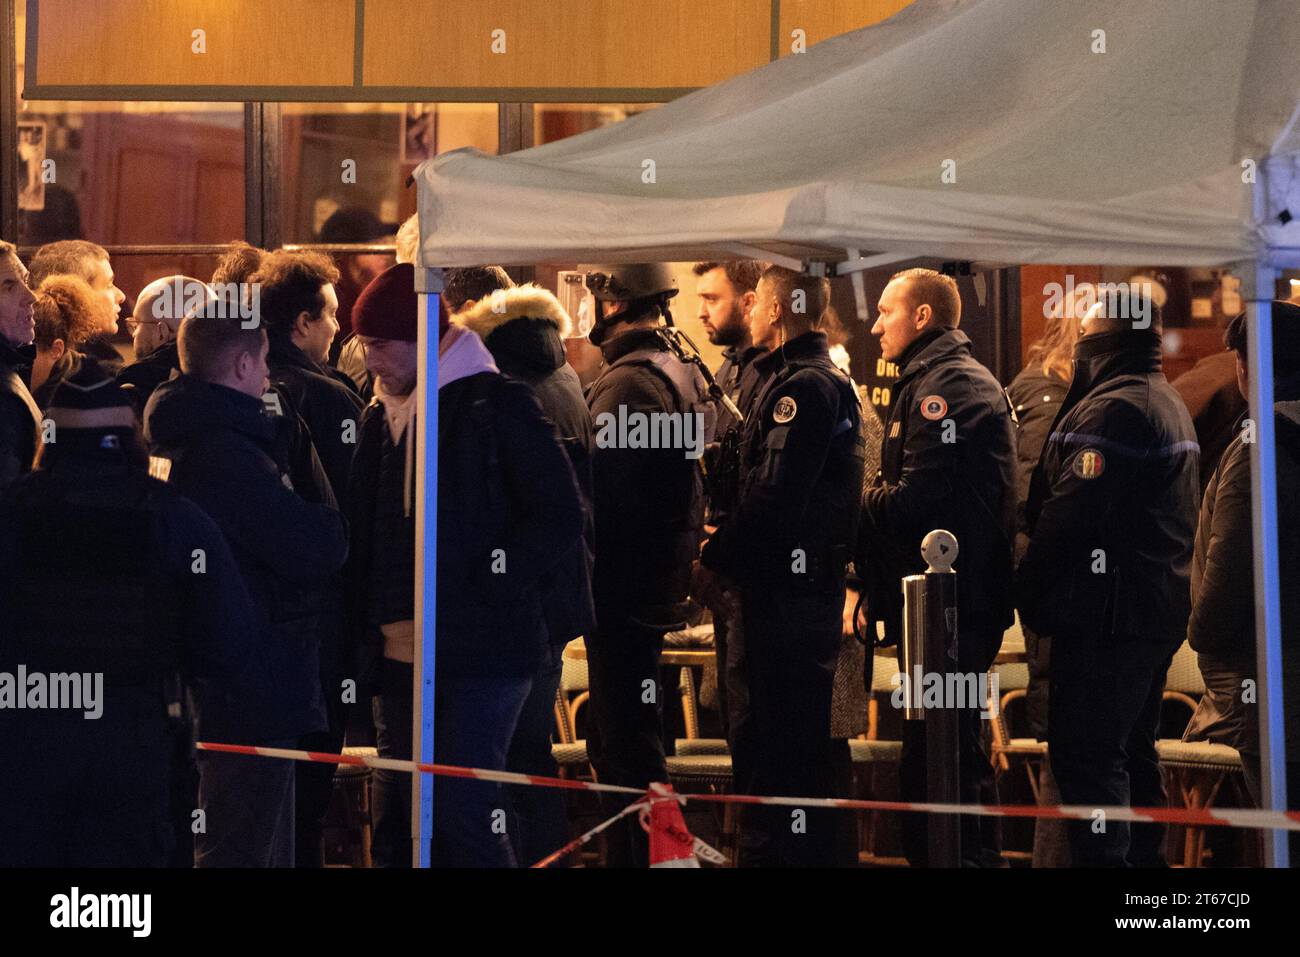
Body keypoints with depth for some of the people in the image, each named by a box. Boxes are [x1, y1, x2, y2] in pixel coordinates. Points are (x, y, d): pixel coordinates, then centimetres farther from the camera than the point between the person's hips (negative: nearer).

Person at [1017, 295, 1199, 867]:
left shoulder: (1115, 407, -16)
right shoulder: (1166, 402, 18)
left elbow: (1069, 513, -21)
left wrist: (1029, 594, -9)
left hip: (1108, 611, -11)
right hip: (1158, 609, 11)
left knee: (1085, 754, -8)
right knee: (1132, 749, 17)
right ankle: (1143, 856, 24)